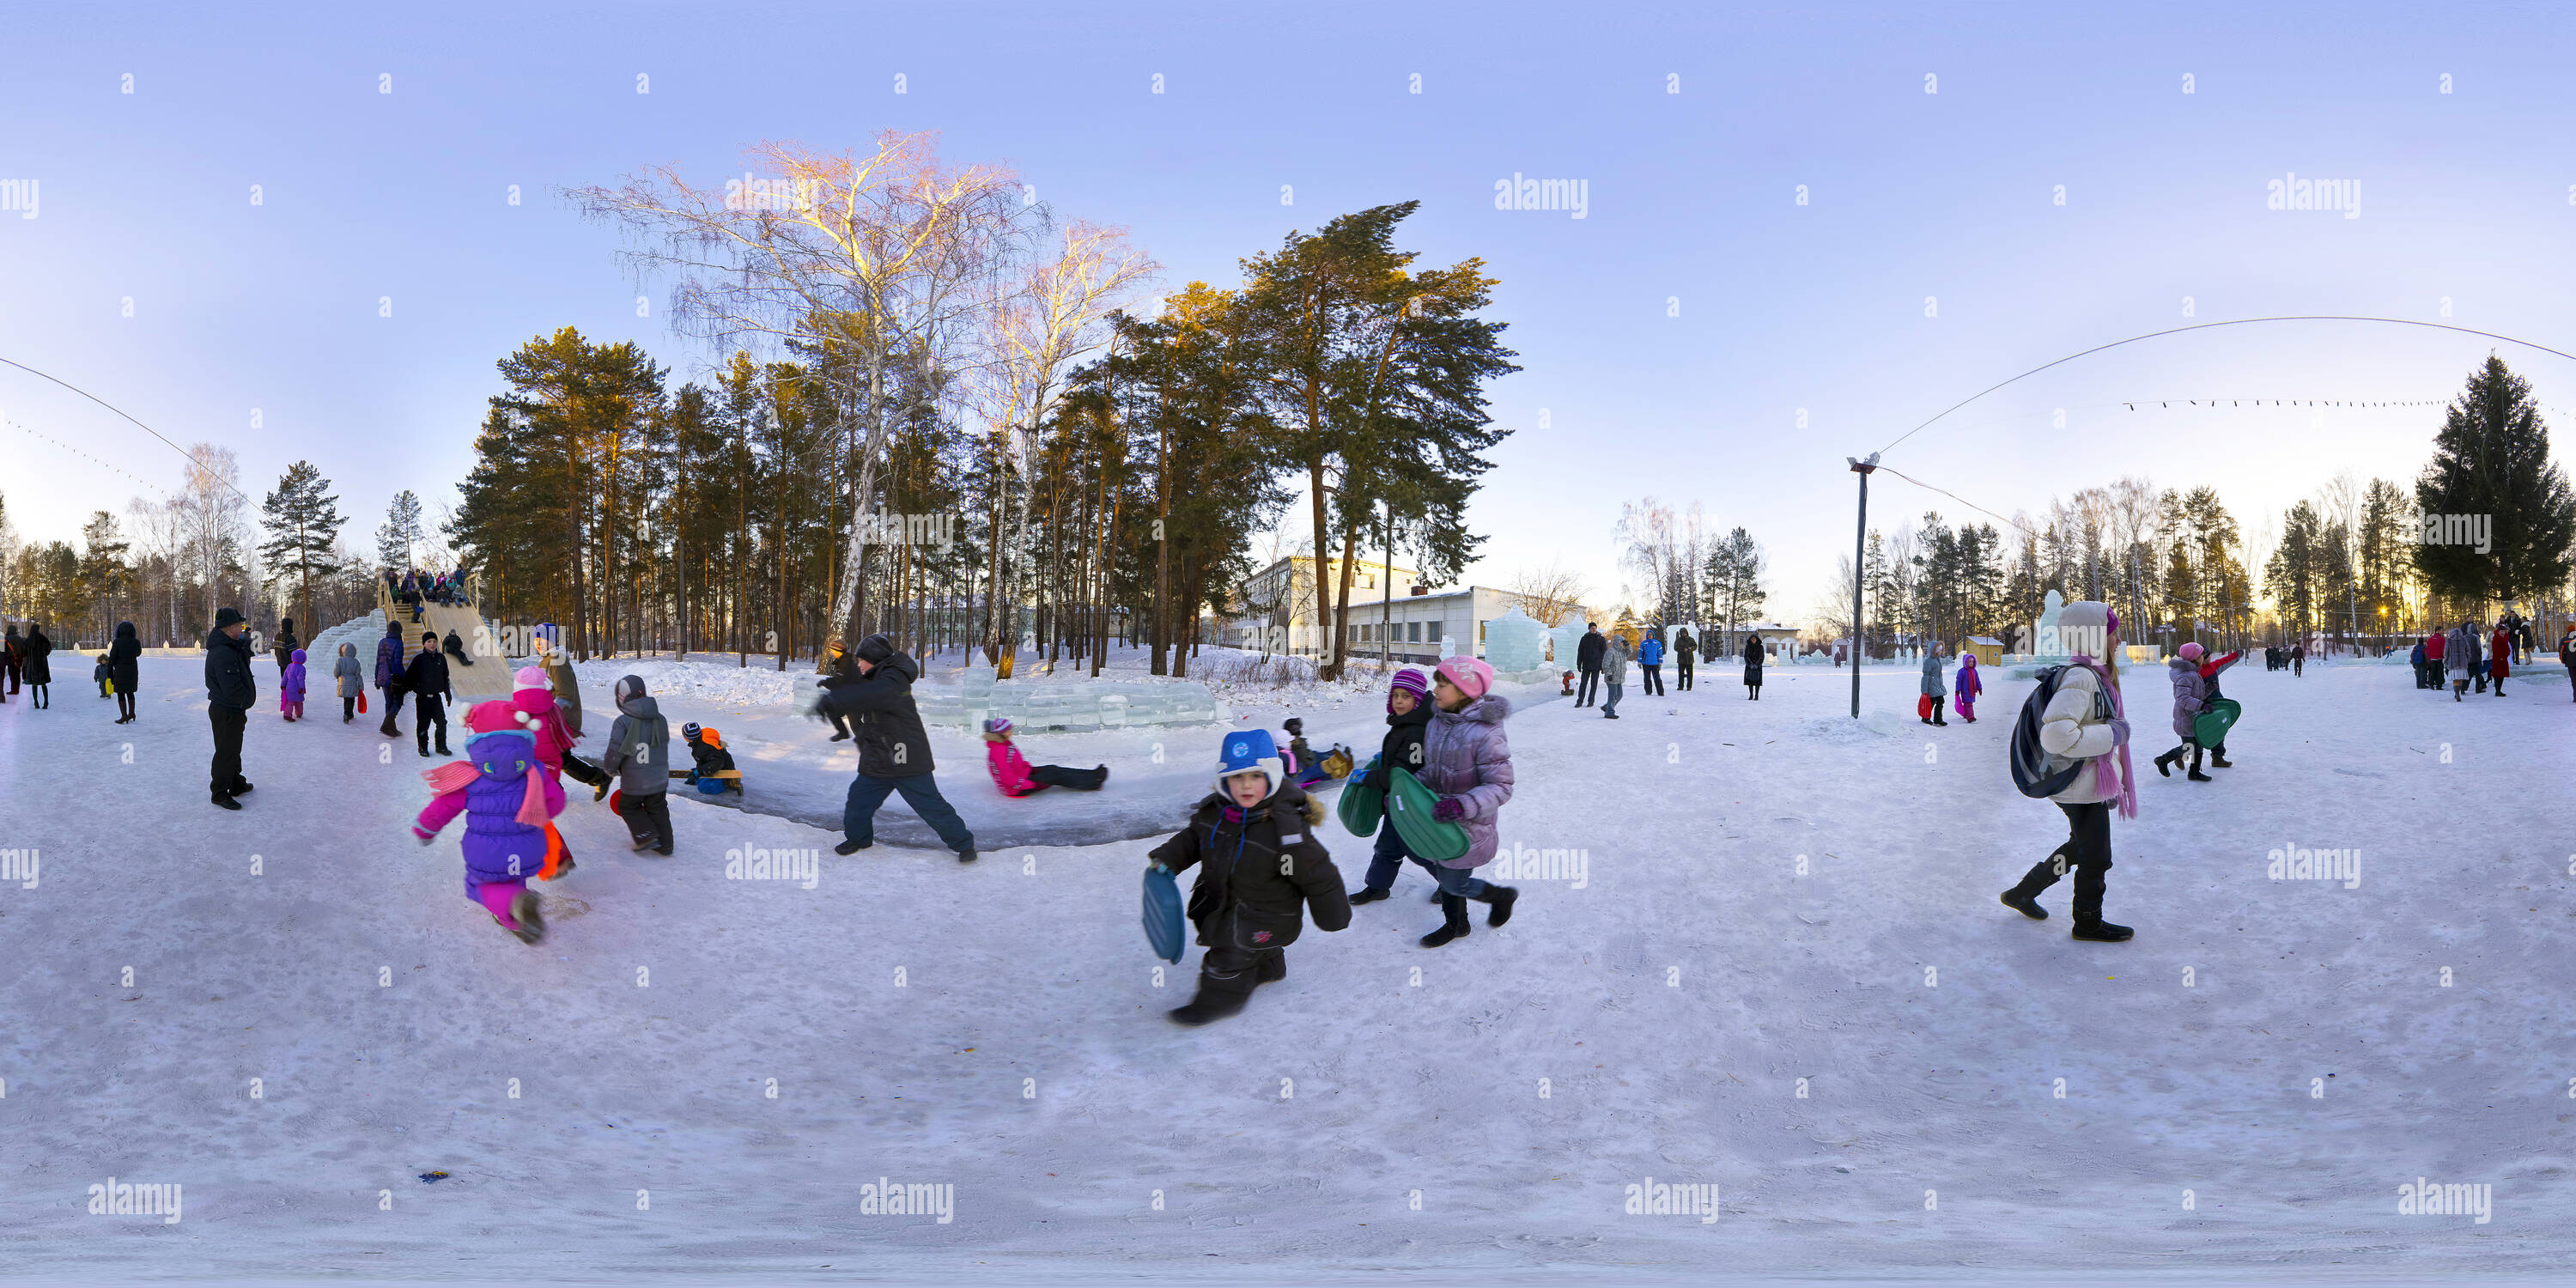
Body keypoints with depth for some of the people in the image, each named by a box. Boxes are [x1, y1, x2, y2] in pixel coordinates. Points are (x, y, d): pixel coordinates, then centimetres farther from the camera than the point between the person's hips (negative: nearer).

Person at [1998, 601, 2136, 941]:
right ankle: (2088, 923, 24)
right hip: (2083, 786, -10)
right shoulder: (2081, 677, -24)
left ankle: (2022, 892, 36)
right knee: (2095, 856, 5)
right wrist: (2111, 734, -23)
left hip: (2092, 782, 10)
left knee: (2080, 846, 24)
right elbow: (2055, 735, -35)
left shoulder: (2095, 675, 10)